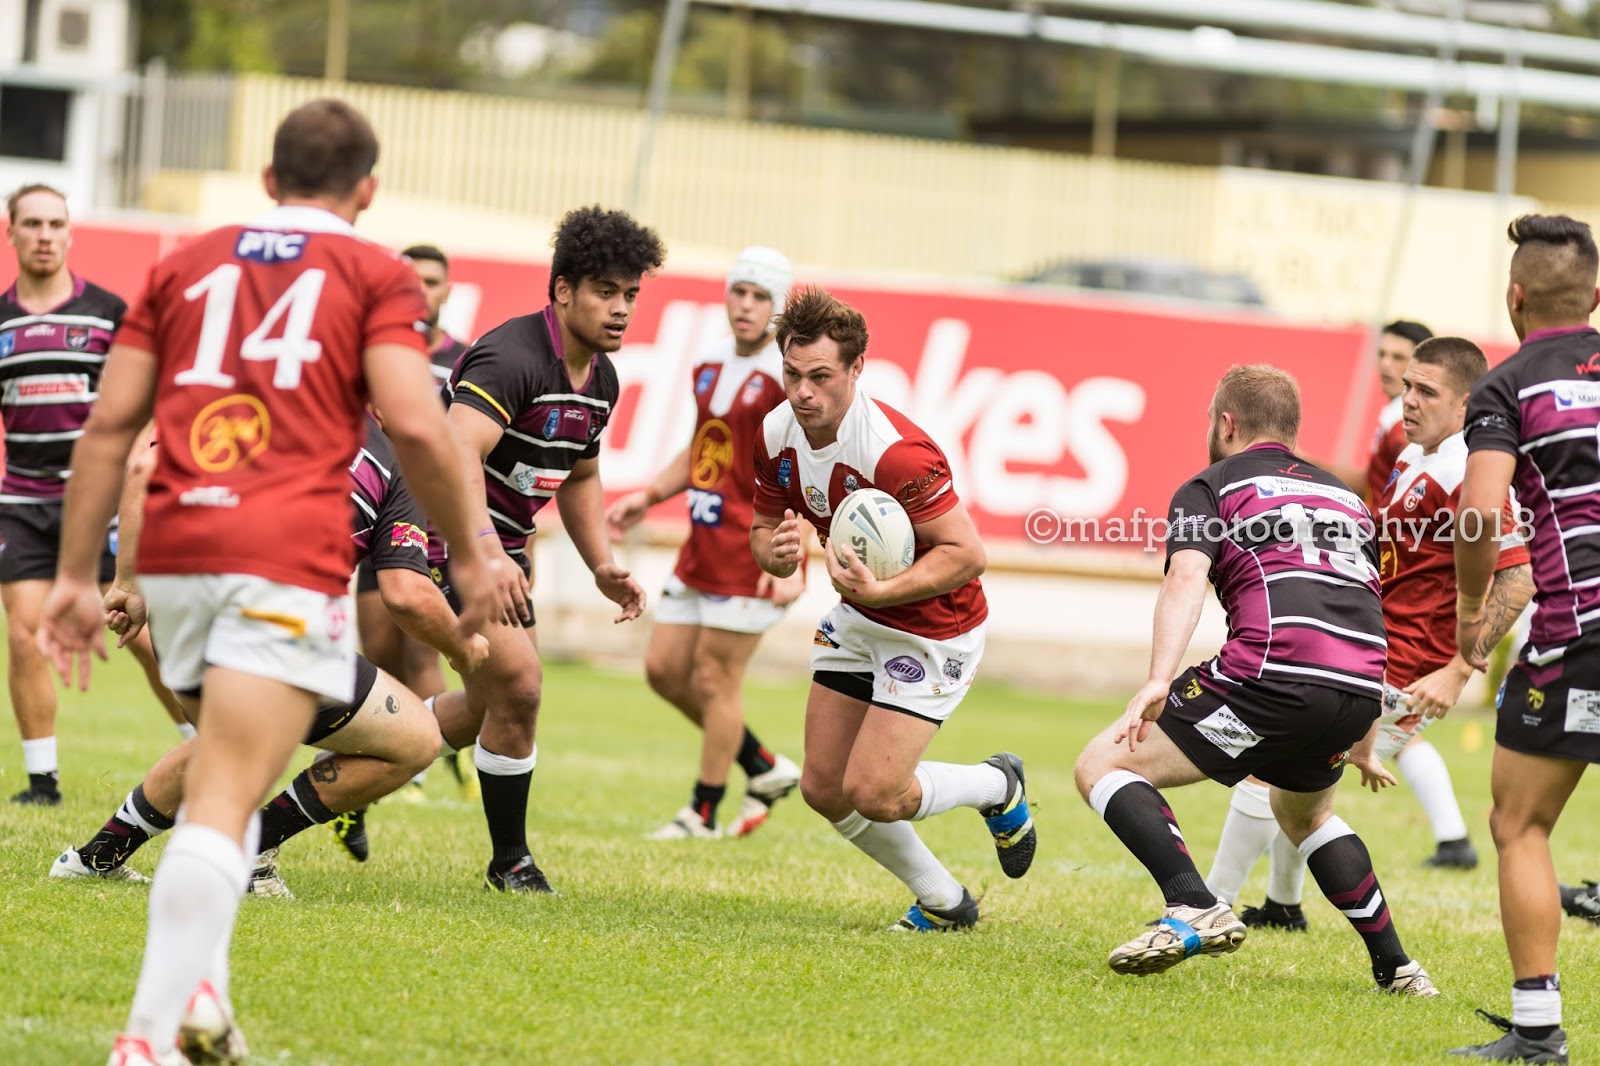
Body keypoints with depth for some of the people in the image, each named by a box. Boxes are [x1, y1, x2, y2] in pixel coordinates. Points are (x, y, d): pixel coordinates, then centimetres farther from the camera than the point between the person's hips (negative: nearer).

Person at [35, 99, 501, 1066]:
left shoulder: (188, 263, 19)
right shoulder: (374, 274, 7)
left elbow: (108, 424, 14)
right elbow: (415, 424, -7)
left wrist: (77, 576, 17)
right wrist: (471, 558, 3)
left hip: (174, 551, 5)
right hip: (291, 555, -5)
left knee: (227, 778, 25)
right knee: (224, 804, -11)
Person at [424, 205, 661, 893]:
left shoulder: (600, 378, 7)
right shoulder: (513, 358, -24)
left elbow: (580, 476, 22)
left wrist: (602, 565, 10)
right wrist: (488, 554, -48)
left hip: (502, 544, 10)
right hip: (458, 535, -10)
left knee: (492, 706, 17)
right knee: (518, 683, -16)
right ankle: (510, 860, -1)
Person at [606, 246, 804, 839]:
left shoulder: (789, 374, -14)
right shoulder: (712, 363, 11)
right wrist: (648, 497, 13)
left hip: (751, 555, -9)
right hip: (702, 546, 9)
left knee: (716, 679, -3)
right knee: (664, 668, 10)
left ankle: (704, 814, 11)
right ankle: (764, 768, 24)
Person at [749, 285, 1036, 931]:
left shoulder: (895, 452, -32)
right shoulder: (776, 435, -8)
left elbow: (967, 554, -28)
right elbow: (763, 532, 4)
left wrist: (879, 591, -37)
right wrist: (777, 550, -20)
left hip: (935, 628, -8)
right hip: (859, 619, 8)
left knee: (871, 793, -14)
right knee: (823, 788, 5)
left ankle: (997, 787, 17)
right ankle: (942, 903, 25)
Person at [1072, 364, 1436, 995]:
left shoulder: (1210, 487, 13)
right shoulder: (1346, 497, 31)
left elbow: (1187, 577, -6)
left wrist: (1158, 682, -19)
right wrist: (1363, 739, 41)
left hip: (1274, 675, -6)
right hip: (1359, 688, 7)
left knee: (1102, 765, 3)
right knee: (1304, 812, 36)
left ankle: (1195, 908, -19)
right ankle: (1395, 967, 28)